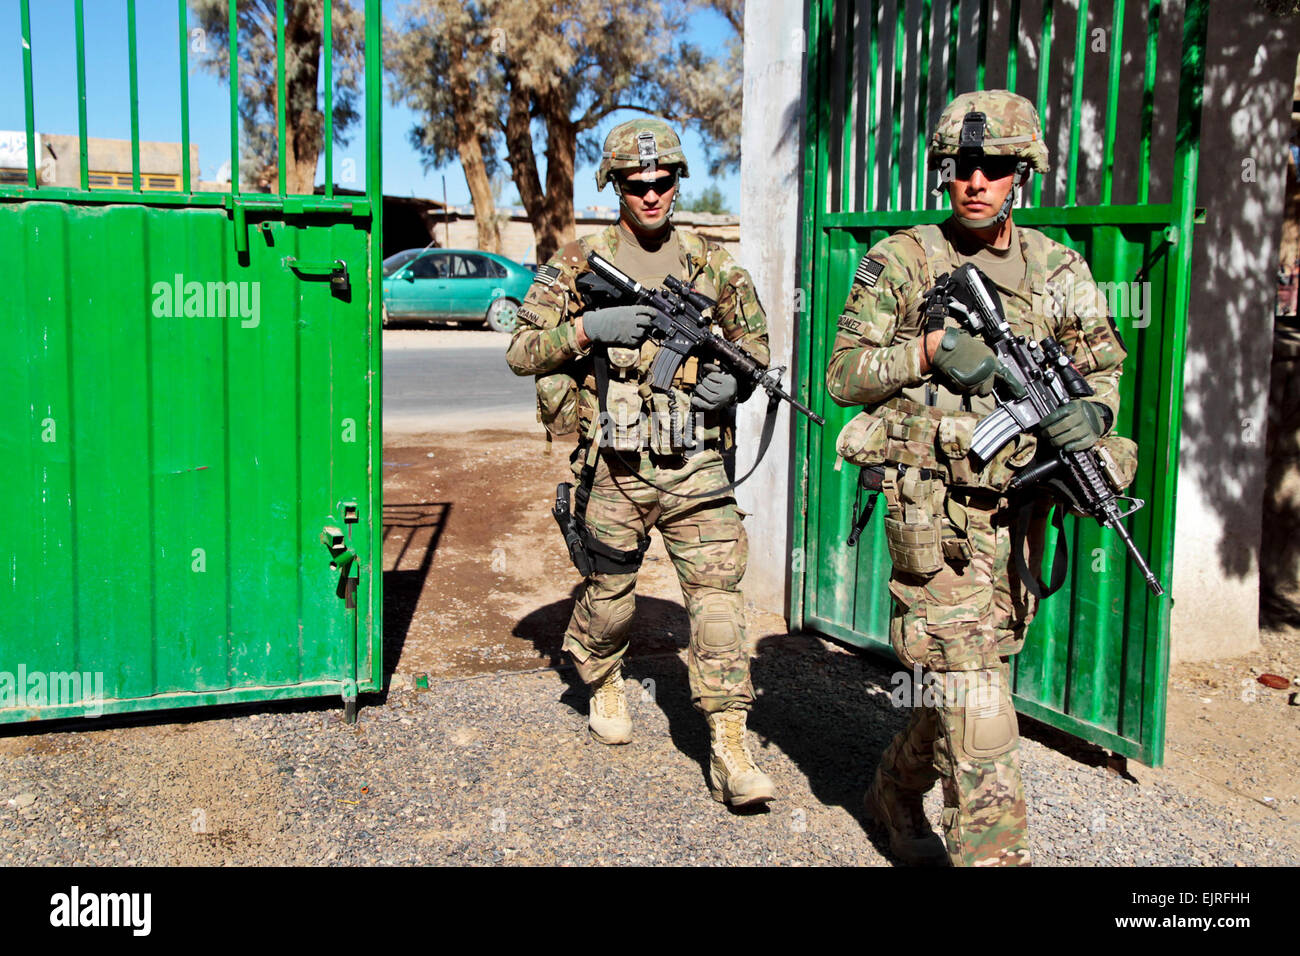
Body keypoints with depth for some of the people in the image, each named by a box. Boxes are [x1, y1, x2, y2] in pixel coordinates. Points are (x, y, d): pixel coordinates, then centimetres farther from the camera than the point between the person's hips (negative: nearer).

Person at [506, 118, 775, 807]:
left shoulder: (713, 266, 6)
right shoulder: (580, 265, 1)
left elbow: (755, 343, 16)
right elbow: (521, 352, 1)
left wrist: (733, 378, -6)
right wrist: (589, 328, -15)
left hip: (695, 466, 1)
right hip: (616, 469, 0)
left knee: (717, 590, -7)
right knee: (610, 594, 14)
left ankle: (729, 749, -3)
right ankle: (603, 683, 46)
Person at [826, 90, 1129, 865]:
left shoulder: (1059, 269, 9)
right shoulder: (901, 261, -1)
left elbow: (1103, 366, 14)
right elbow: (844, 374, 0)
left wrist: (1091, 412, -9)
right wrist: (929, 351, -16)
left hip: (1019, 500, 5)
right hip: (934, 498, -5)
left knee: (975, 669, 16)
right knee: (972, 684, -10)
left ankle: (897, 791, 39)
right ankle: (994, 851, -2)